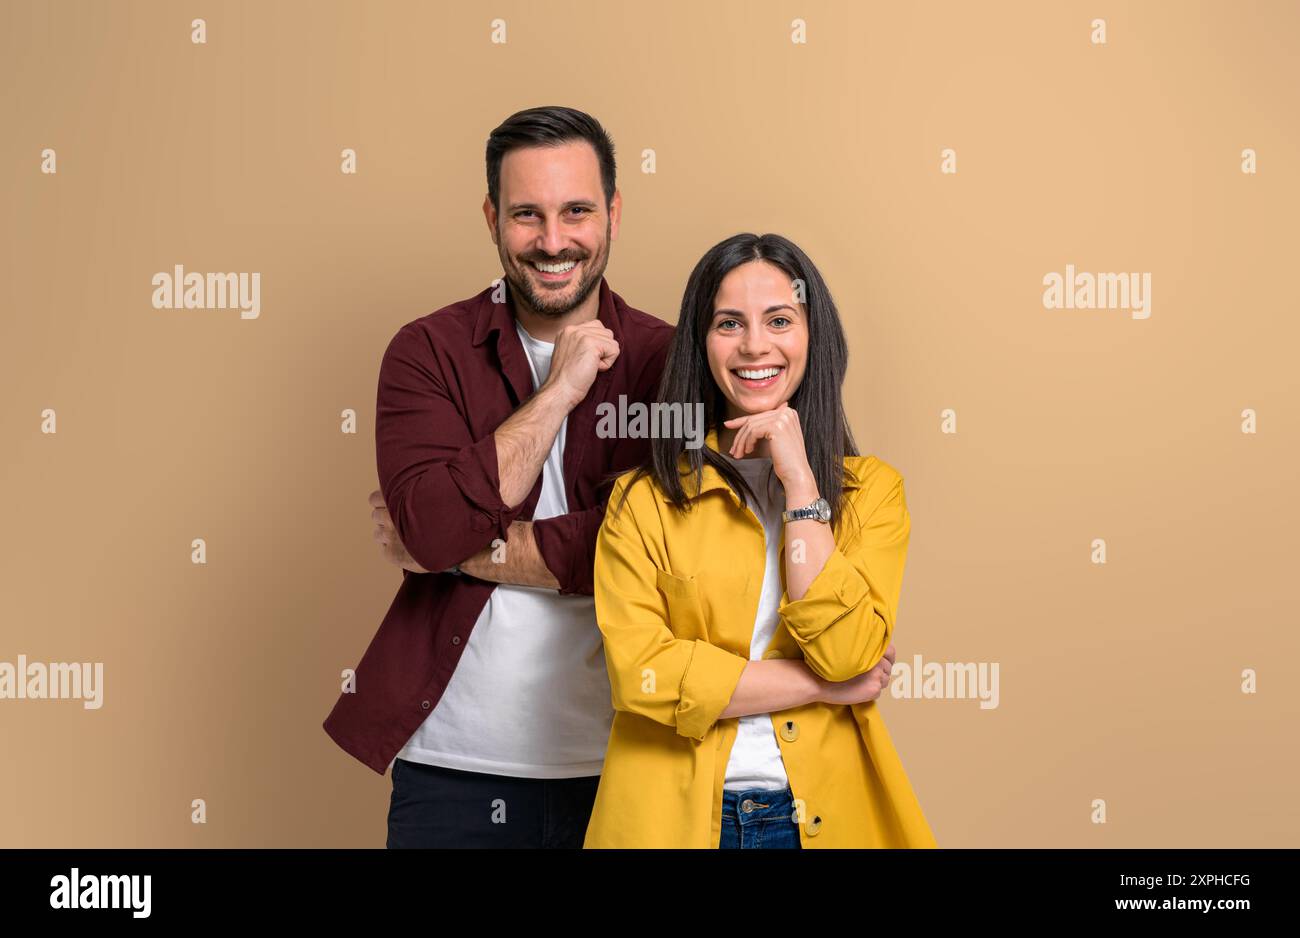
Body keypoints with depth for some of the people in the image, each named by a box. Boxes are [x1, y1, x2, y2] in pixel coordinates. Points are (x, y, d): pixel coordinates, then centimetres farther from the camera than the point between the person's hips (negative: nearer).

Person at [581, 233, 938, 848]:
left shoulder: (872, 487, 1)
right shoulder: (643, 498, -4)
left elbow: (847, 652, -13)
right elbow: (640, 672, -15)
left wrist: (798, 479, -15)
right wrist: (823, 686, -12)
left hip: (824, 813, 1)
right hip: (673, 815, -1)